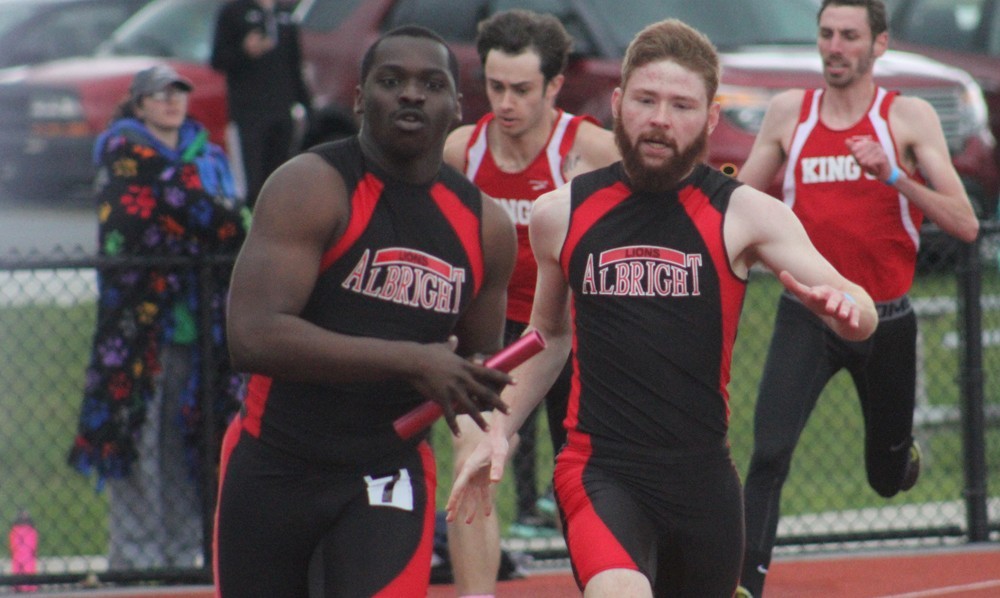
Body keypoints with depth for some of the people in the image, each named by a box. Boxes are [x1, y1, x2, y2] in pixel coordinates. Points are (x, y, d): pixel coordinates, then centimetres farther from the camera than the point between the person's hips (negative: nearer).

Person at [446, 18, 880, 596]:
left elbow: (861, 318, -12)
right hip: (600, 471, -1)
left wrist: (844, 305, -35)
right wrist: (499, 433, 14)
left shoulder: (743, 213, -2)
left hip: (703, 480, 1)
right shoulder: (561, 214, 4)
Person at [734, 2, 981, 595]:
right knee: (769, 455, -20)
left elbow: (965, 224, -13)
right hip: (806, 317, 1)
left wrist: (893, 174, -25)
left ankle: (904, 453, 51)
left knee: (888, 478, 16)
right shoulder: (788, 112, 3)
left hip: (885, 320, 0)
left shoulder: (910, 117, -4)